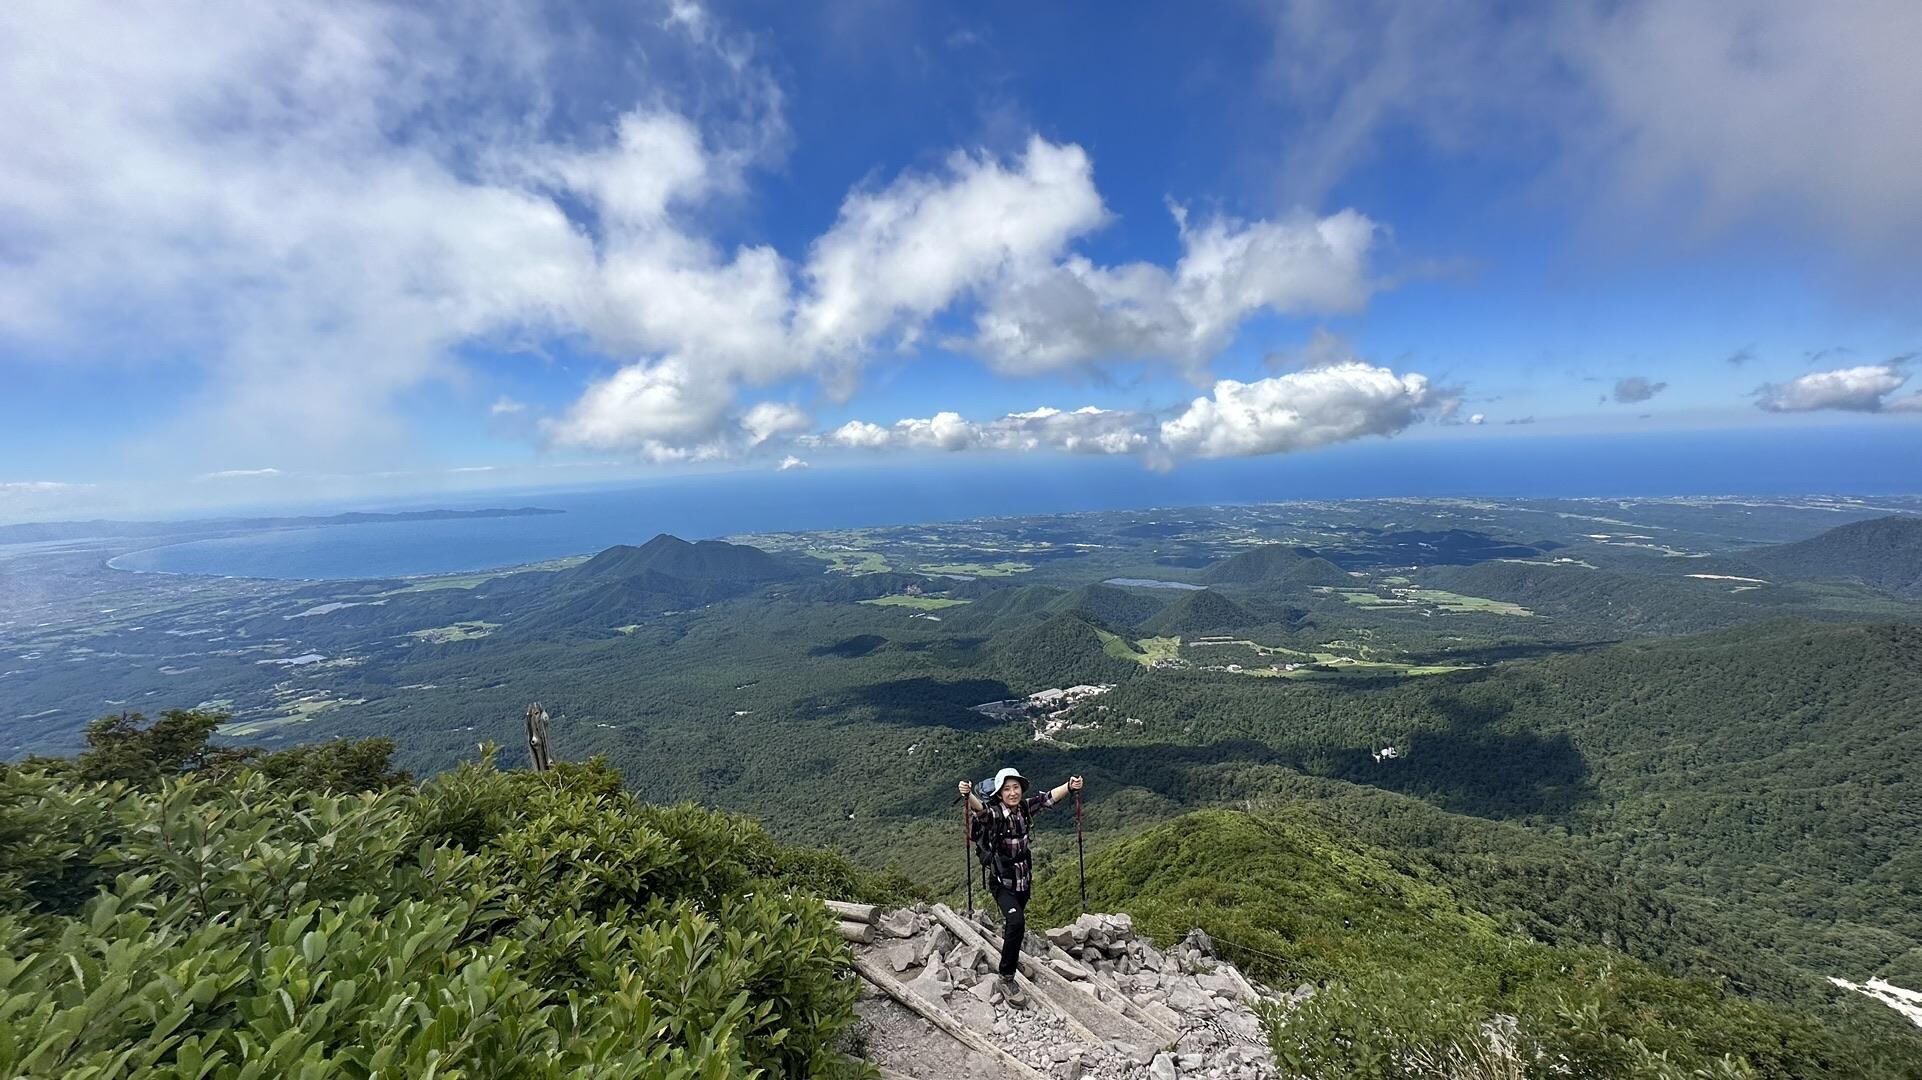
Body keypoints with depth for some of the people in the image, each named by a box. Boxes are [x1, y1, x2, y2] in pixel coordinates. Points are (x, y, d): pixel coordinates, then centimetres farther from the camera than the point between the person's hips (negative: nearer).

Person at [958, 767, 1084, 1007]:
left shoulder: (1024, 807, -11)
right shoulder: (994, 813, -26)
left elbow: (1048, 798, -21)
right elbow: (980, 809, -47)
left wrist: (1069, 786, -40)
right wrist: (968, 795, -70)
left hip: (1023, 878, 6)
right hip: (1002, 881, -6)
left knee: (1016, 921, 26)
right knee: (1016, 921, -26)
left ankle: (1010, 958, 56)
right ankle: (1006, 979, -12)